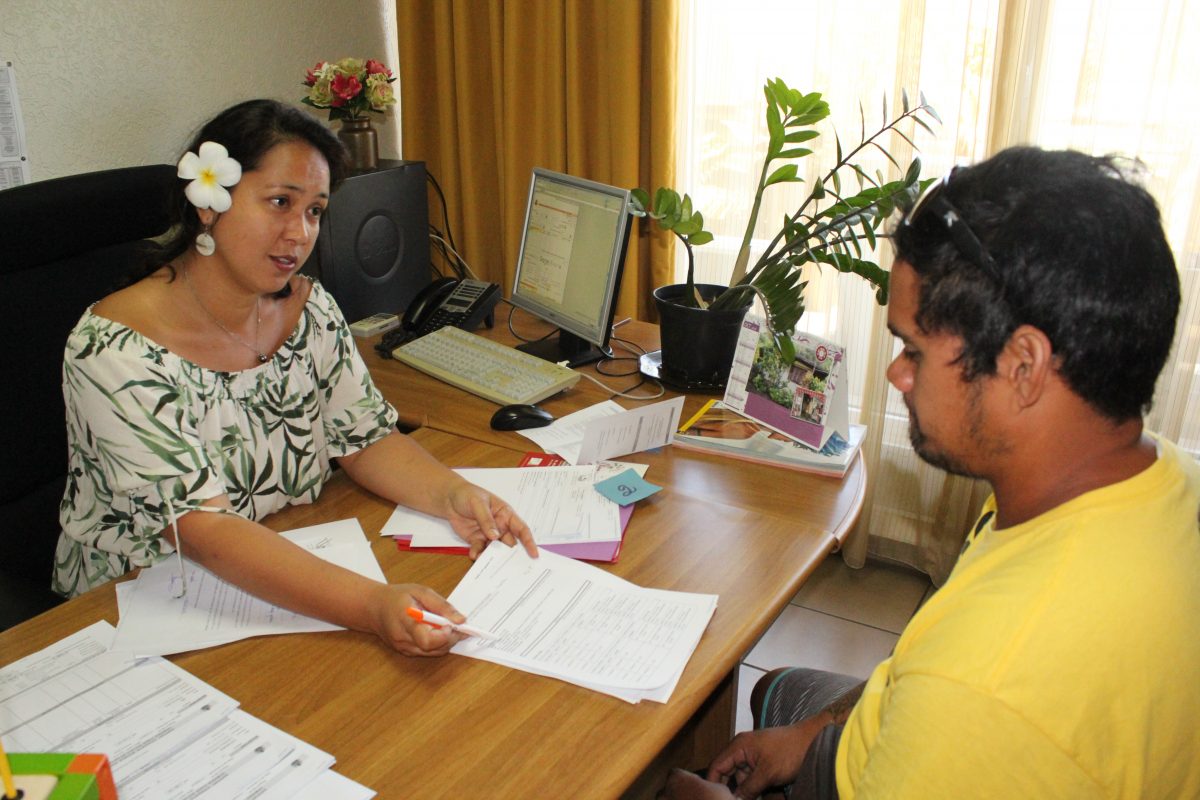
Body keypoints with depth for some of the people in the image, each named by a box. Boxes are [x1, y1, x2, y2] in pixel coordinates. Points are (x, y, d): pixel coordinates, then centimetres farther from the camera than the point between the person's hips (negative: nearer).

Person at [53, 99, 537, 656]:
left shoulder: (309, 308, -1)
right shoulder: (116, 352, -21)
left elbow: (366, 436, 1)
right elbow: (202, 528, -29)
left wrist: (450, 494, -20)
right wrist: (370, 606, -41)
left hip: (297, 575, 5)